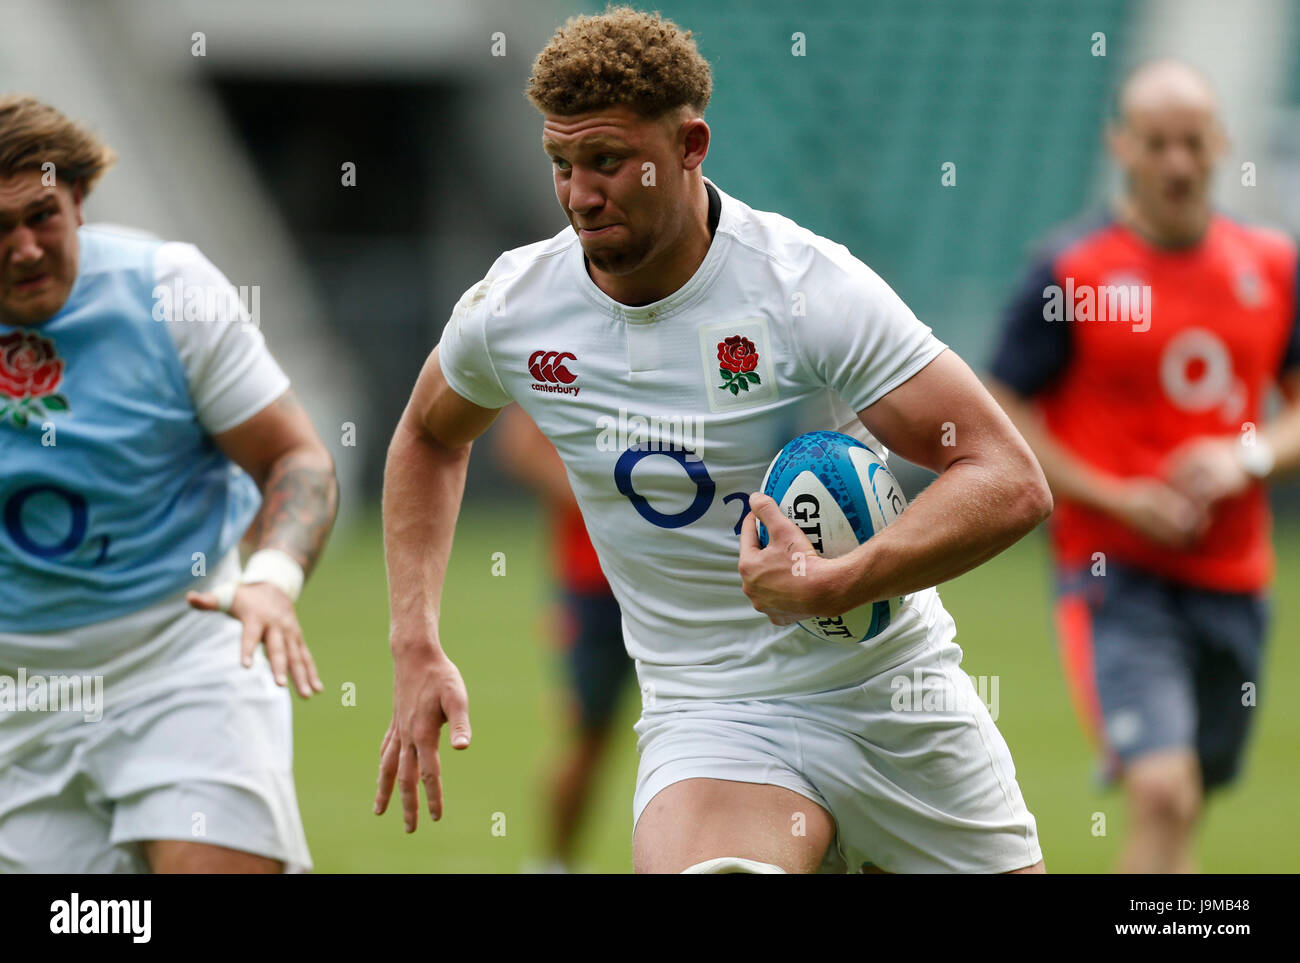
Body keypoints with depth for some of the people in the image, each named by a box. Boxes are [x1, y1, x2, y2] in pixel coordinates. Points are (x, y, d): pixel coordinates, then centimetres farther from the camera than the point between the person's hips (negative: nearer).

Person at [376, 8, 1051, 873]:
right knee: (689, 867, -31)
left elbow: (1012, 484, -19)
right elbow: (429, 437, 20)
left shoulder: (812, 288, -16)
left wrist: (837, 583, -32)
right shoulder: (512, 309, -3)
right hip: (708, 719, 0)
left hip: (892, 695, 0)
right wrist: (417, 650, 10)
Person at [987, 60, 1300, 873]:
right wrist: (1117, 499, -15)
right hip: (1115, 575, -5)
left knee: (1186, 807, 14)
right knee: (1163, 794, -20)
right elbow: (1001, 425, -4)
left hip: (1232, 583, 5)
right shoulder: (1071, 272, -7)